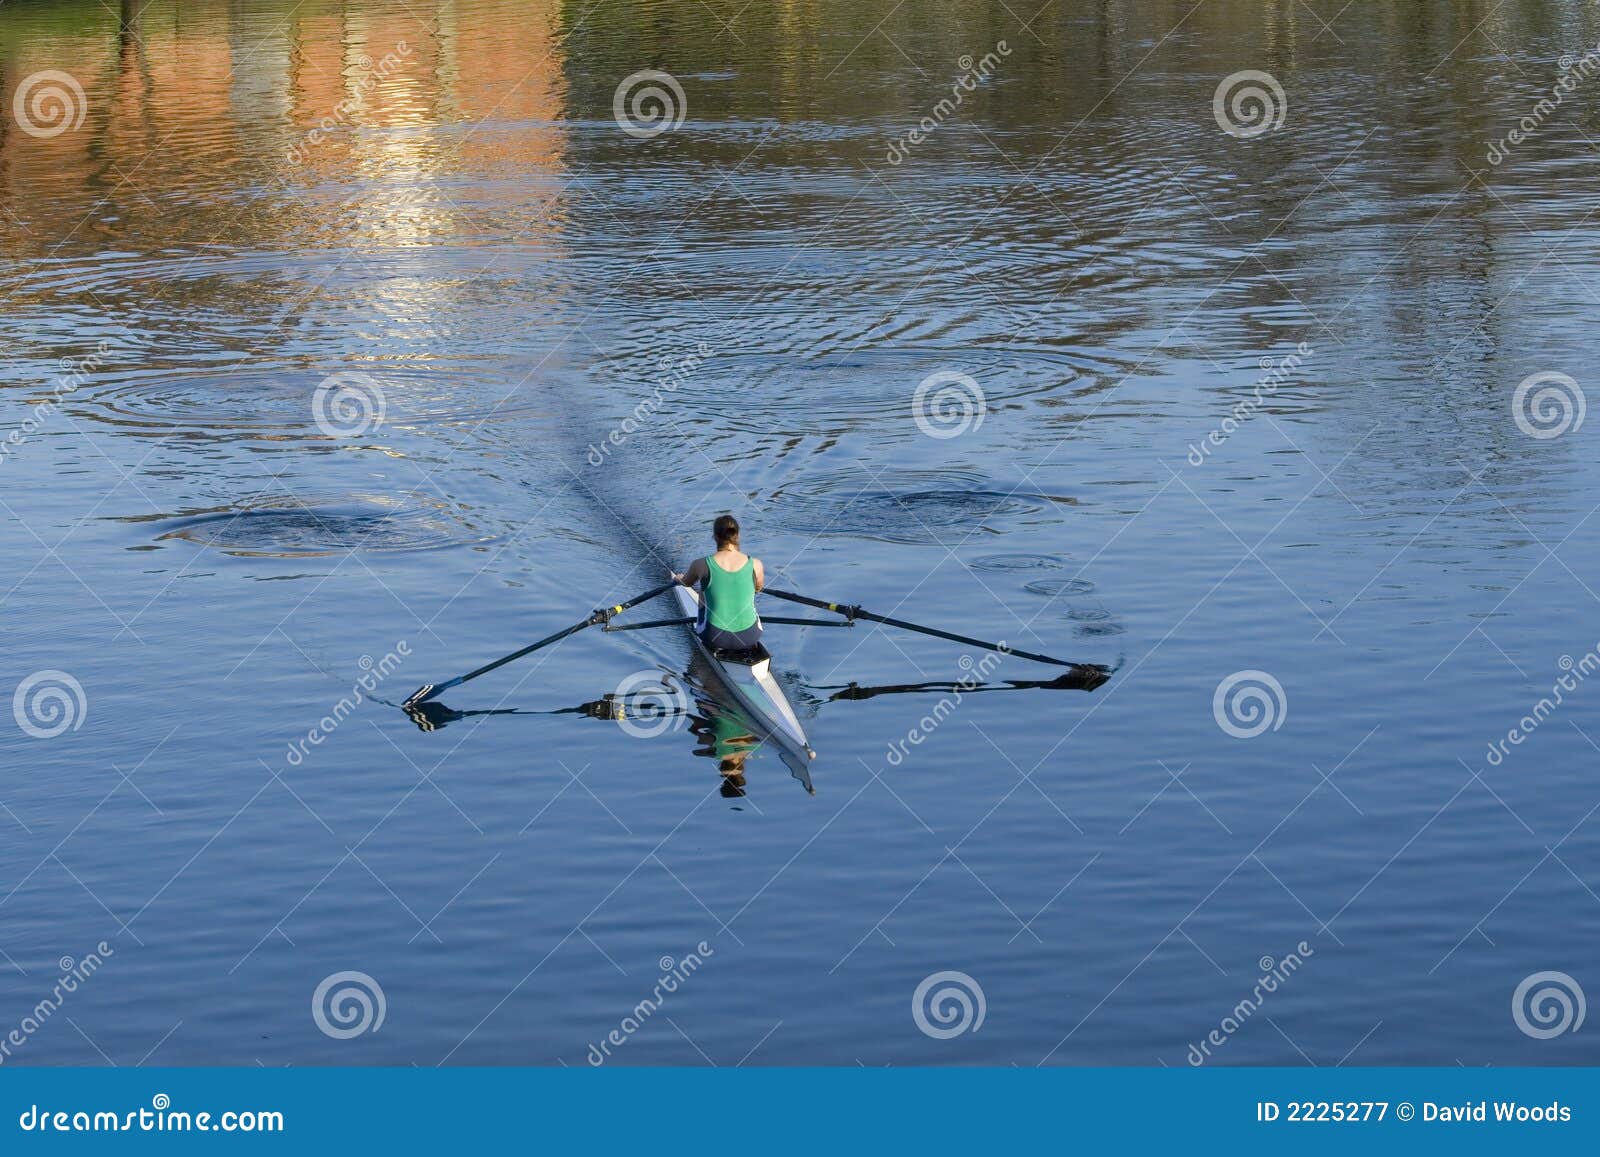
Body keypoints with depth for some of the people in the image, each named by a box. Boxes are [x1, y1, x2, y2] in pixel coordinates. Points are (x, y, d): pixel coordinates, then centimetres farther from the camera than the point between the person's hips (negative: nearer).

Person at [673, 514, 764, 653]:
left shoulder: (702, 565, -11)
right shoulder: (755, 565, -9)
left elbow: (686, 582, 13)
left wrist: (678, 578, 38)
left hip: (715, 638, -1)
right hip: (749, 636, 1)